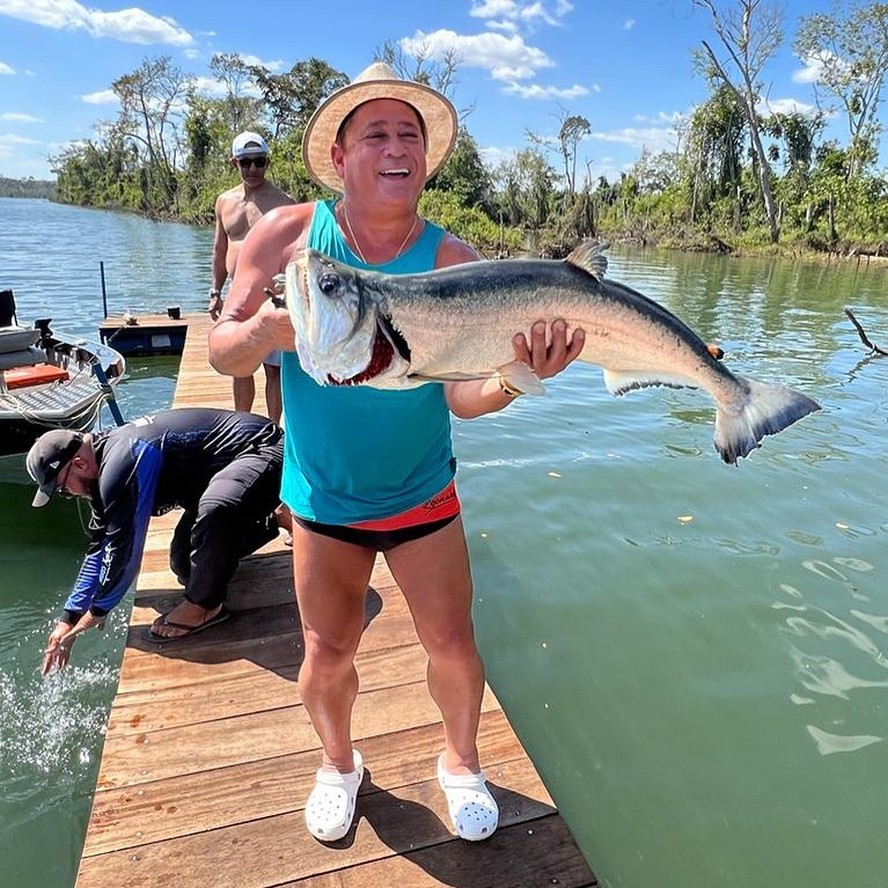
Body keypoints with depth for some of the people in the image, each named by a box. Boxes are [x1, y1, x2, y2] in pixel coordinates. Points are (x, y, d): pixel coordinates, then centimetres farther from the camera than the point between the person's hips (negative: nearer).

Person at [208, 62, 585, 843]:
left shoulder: (454, 262, -13)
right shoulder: (287, 235, -11)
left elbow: (463, 394, -19)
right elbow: (221, 350, -10)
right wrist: (265, 332, -32)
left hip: (422, 493, 0)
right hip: (322, 497, 1)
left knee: (453, 646, 6)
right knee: (328, 655, 9)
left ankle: (461, 761, 39)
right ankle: (338, 765, 41)